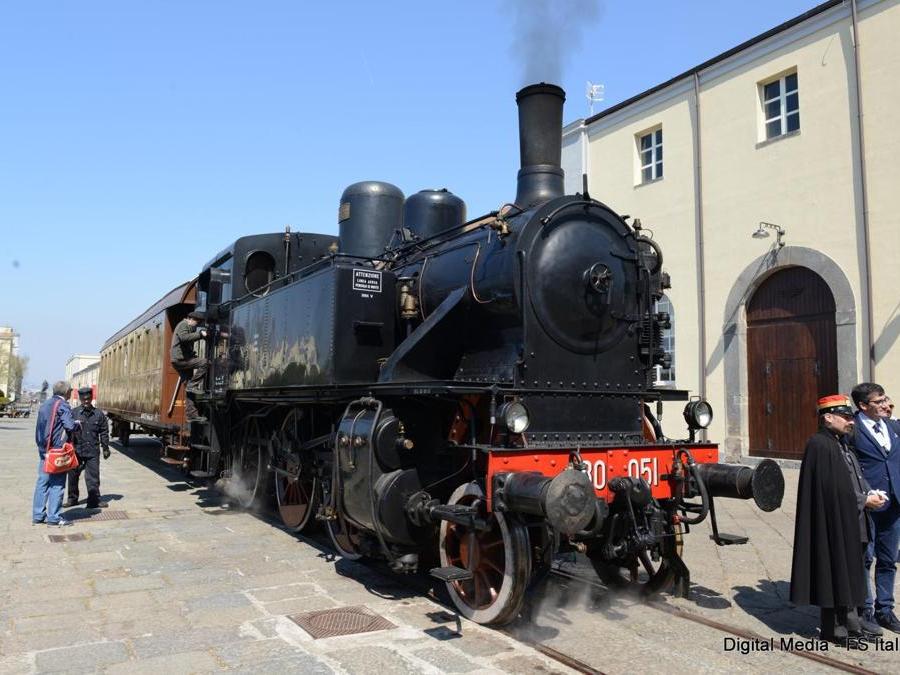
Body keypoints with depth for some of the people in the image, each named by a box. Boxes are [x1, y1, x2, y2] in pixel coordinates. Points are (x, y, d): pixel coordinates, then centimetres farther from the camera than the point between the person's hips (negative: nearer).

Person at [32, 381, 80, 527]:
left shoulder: (44, 405, 14)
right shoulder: (62, 405, -11)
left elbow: (39, 427, 19)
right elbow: (70, 426, -20)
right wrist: (77, 423, -1)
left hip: (43, 449, 8)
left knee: (42, 482, 11)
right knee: (57, 484, -2)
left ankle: (38, 515, 14)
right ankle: (54, 517, 0)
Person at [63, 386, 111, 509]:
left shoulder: (98, 414, 4)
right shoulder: (74, 413, -1)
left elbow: (104, 432, 10)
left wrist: (105, 448, 9)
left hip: (93, 451, 0)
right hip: (77, 450, 0)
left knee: (93, 476, 2)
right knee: (73, 475, 10)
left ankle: (94, 500, 8)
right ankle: (72, 498, 25)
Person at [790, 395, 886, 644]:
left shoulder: (841, 443, 13)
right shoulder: (819, 445, -19)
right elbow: (831, 488, -22)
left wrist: (869, 495, 3)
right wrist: (864, 500, -14)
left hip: (851, 523, 10)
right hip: (834, 522, -10)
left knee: (851, 570, 18)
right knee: (835, 570, 1)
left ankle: (850, 619, 32)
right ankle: (833, 627, 13)